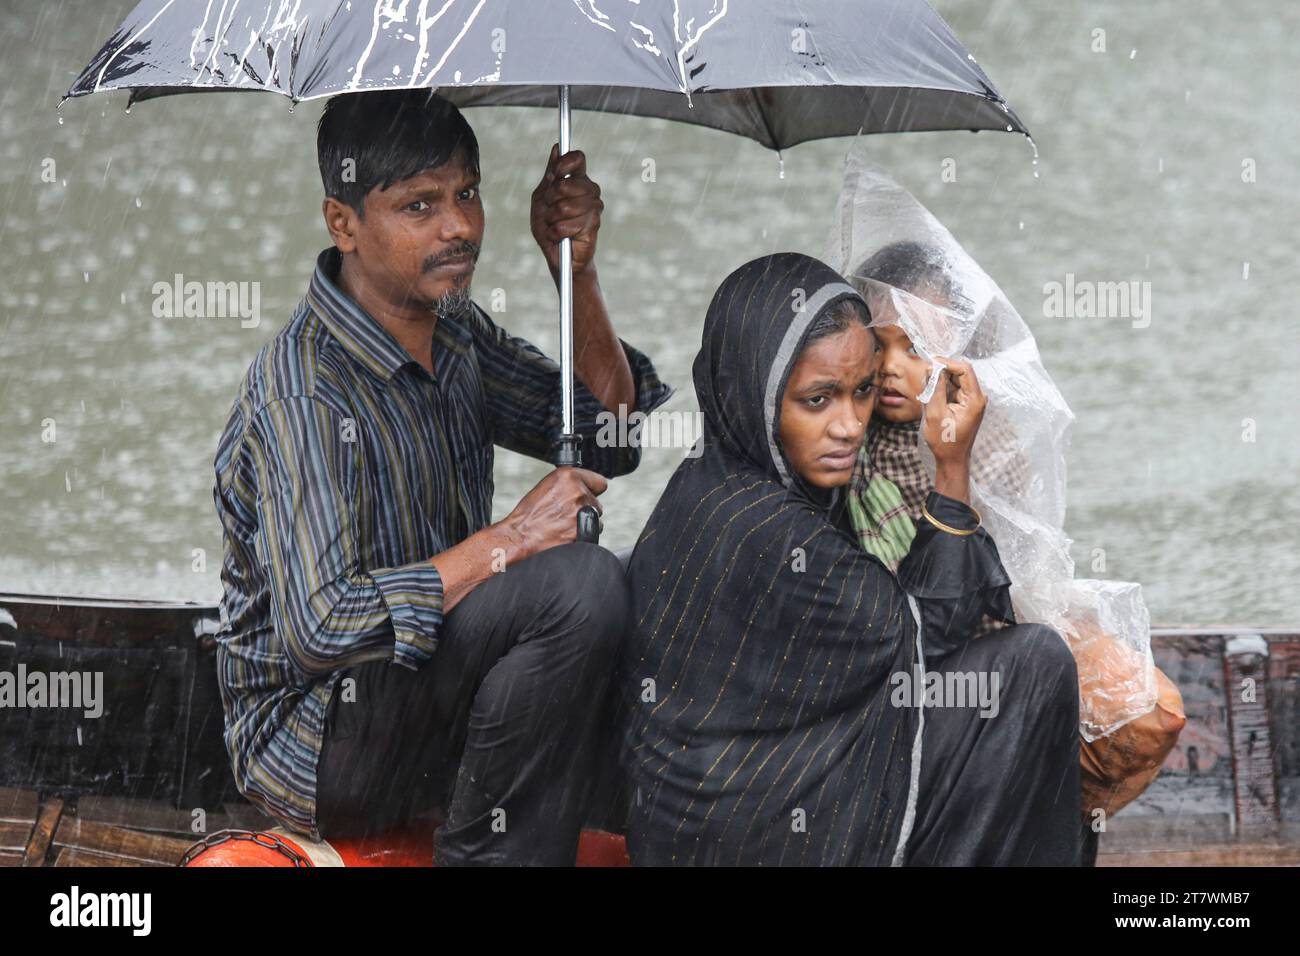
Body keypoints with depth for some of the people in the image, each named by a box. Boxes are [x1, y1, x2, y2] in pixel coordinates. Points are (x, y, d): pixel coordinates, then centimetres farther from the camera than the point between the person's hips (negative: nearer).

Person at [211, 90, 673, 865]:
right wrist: (506, 541, -25)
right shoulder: (302, 393, -22)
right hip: (318, 742, -9)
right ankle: (490, 851, -11)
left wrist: (576, 271, -2)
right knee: (576, 584, -25)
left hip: (429, 700, 9)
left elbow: (611, 439, 11)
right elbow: (320, 628, -30)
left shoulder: (457, 334, 6)